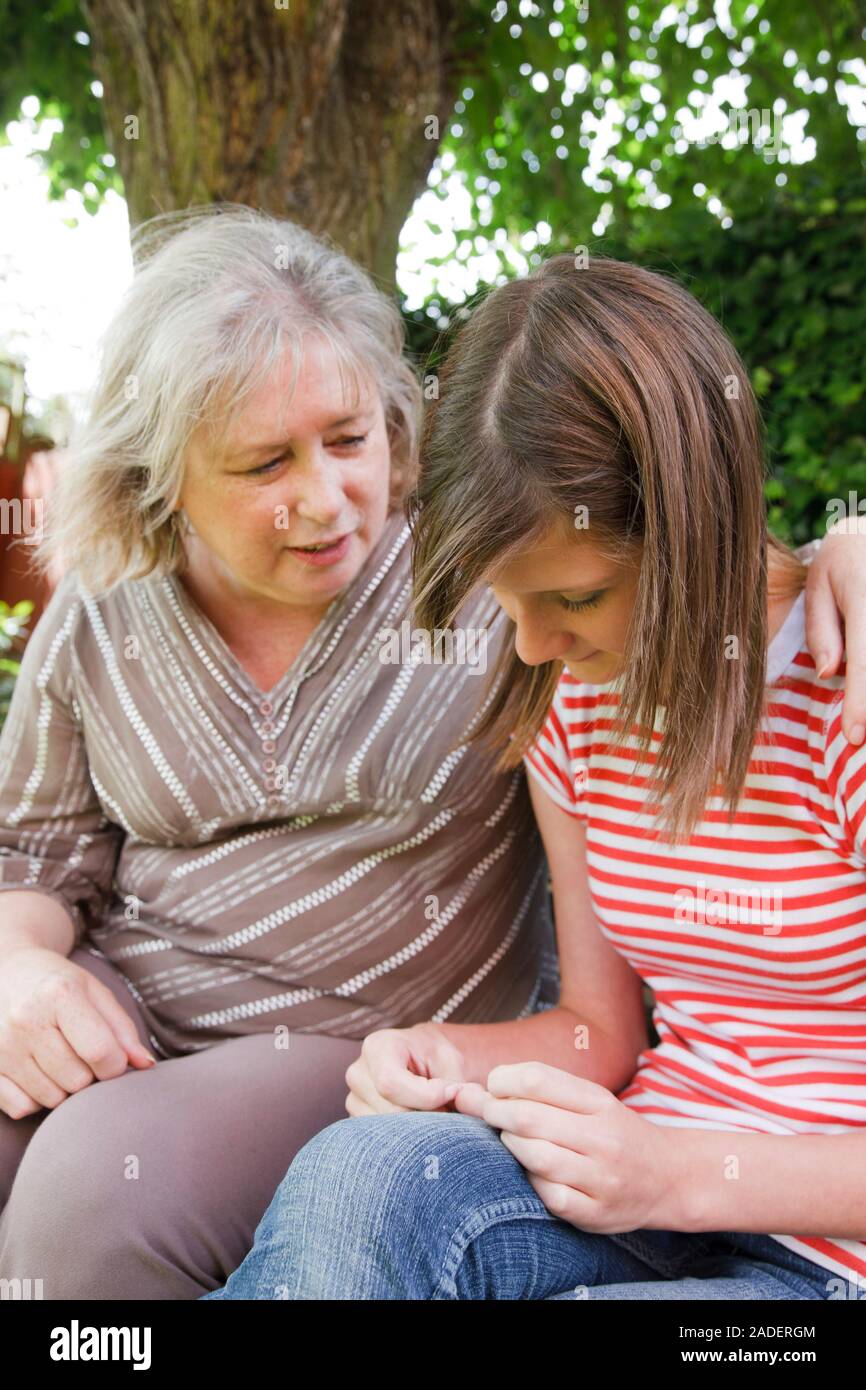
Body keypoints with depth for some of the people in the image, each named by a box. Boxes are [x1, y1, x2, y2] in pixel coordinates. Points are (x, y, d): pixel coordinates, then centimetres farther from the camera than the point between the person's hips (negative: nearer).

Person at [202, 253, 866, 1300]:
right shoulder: (570, 702, 6)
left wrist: (679, 1173, -23)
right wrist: (444, 1060, -8)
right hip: (652, 1191, 5)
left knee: (371, 1191, -31)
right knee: (366, 1170, -31)